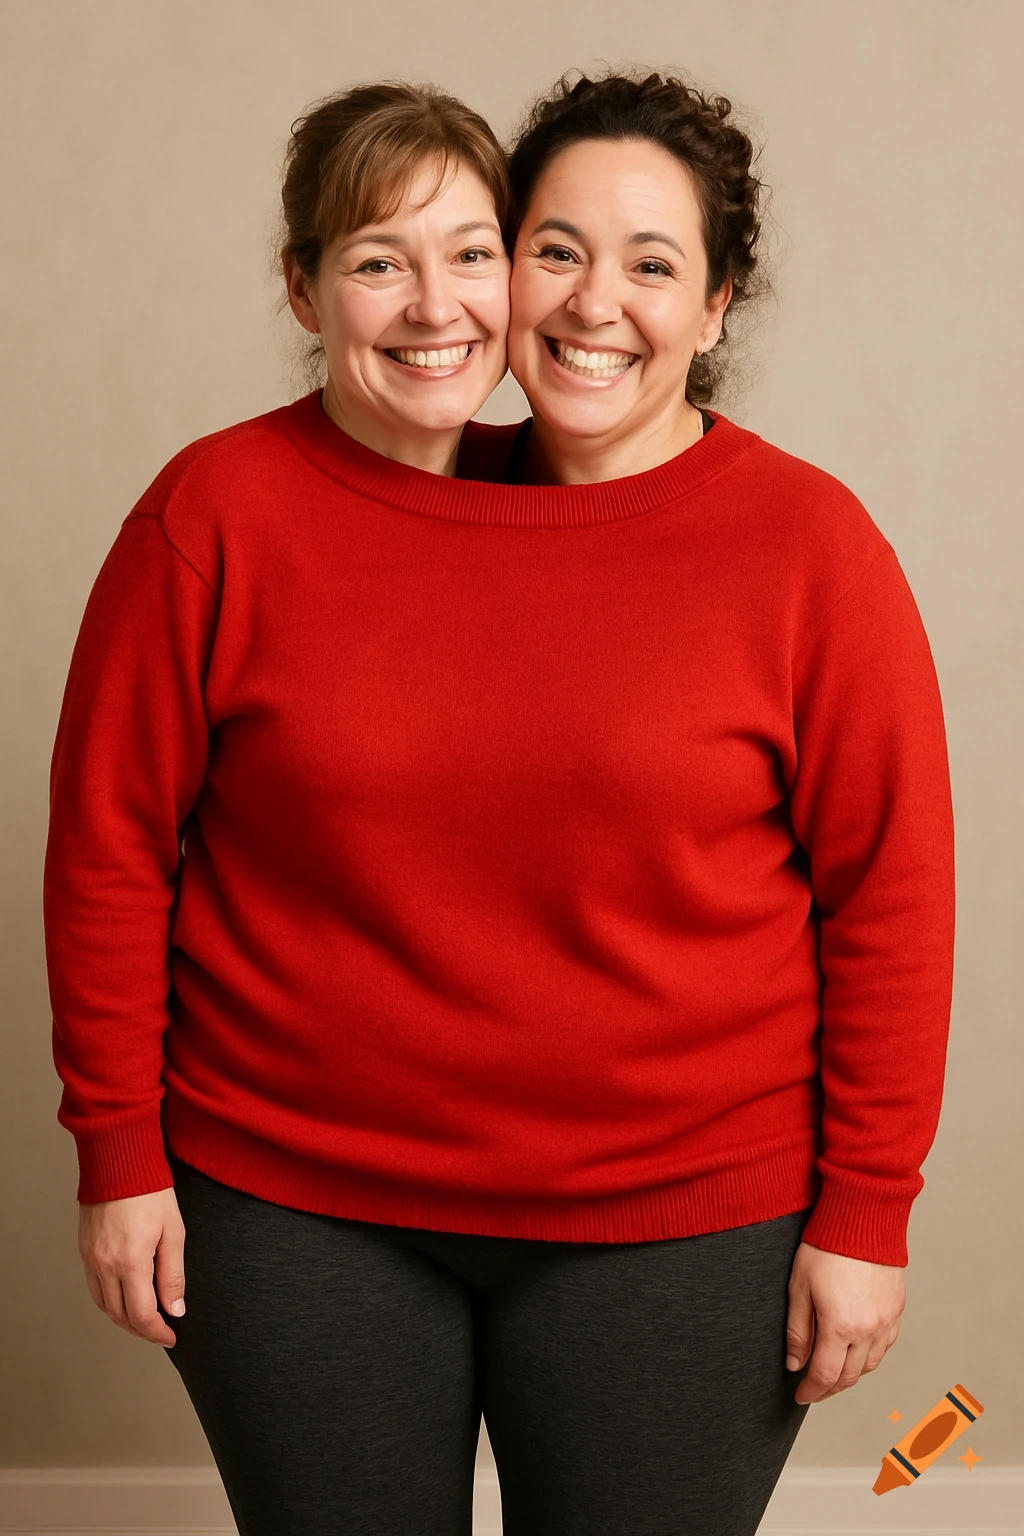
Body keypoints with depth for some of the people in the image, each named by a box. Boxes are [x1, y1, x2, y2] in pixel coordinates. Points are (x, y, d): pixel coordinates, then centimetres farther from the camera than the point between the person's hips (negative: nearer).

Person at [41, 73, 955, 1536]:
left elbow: (888, 890, -4)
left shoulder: (804, 540, -6)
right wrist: (120, 1155, 0)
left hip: (682, 1222, 0)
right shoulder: (219, 512, -5)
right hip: (293, 1204, 1)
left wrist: (864, 1210, -4)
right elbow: (111, 841, -1)